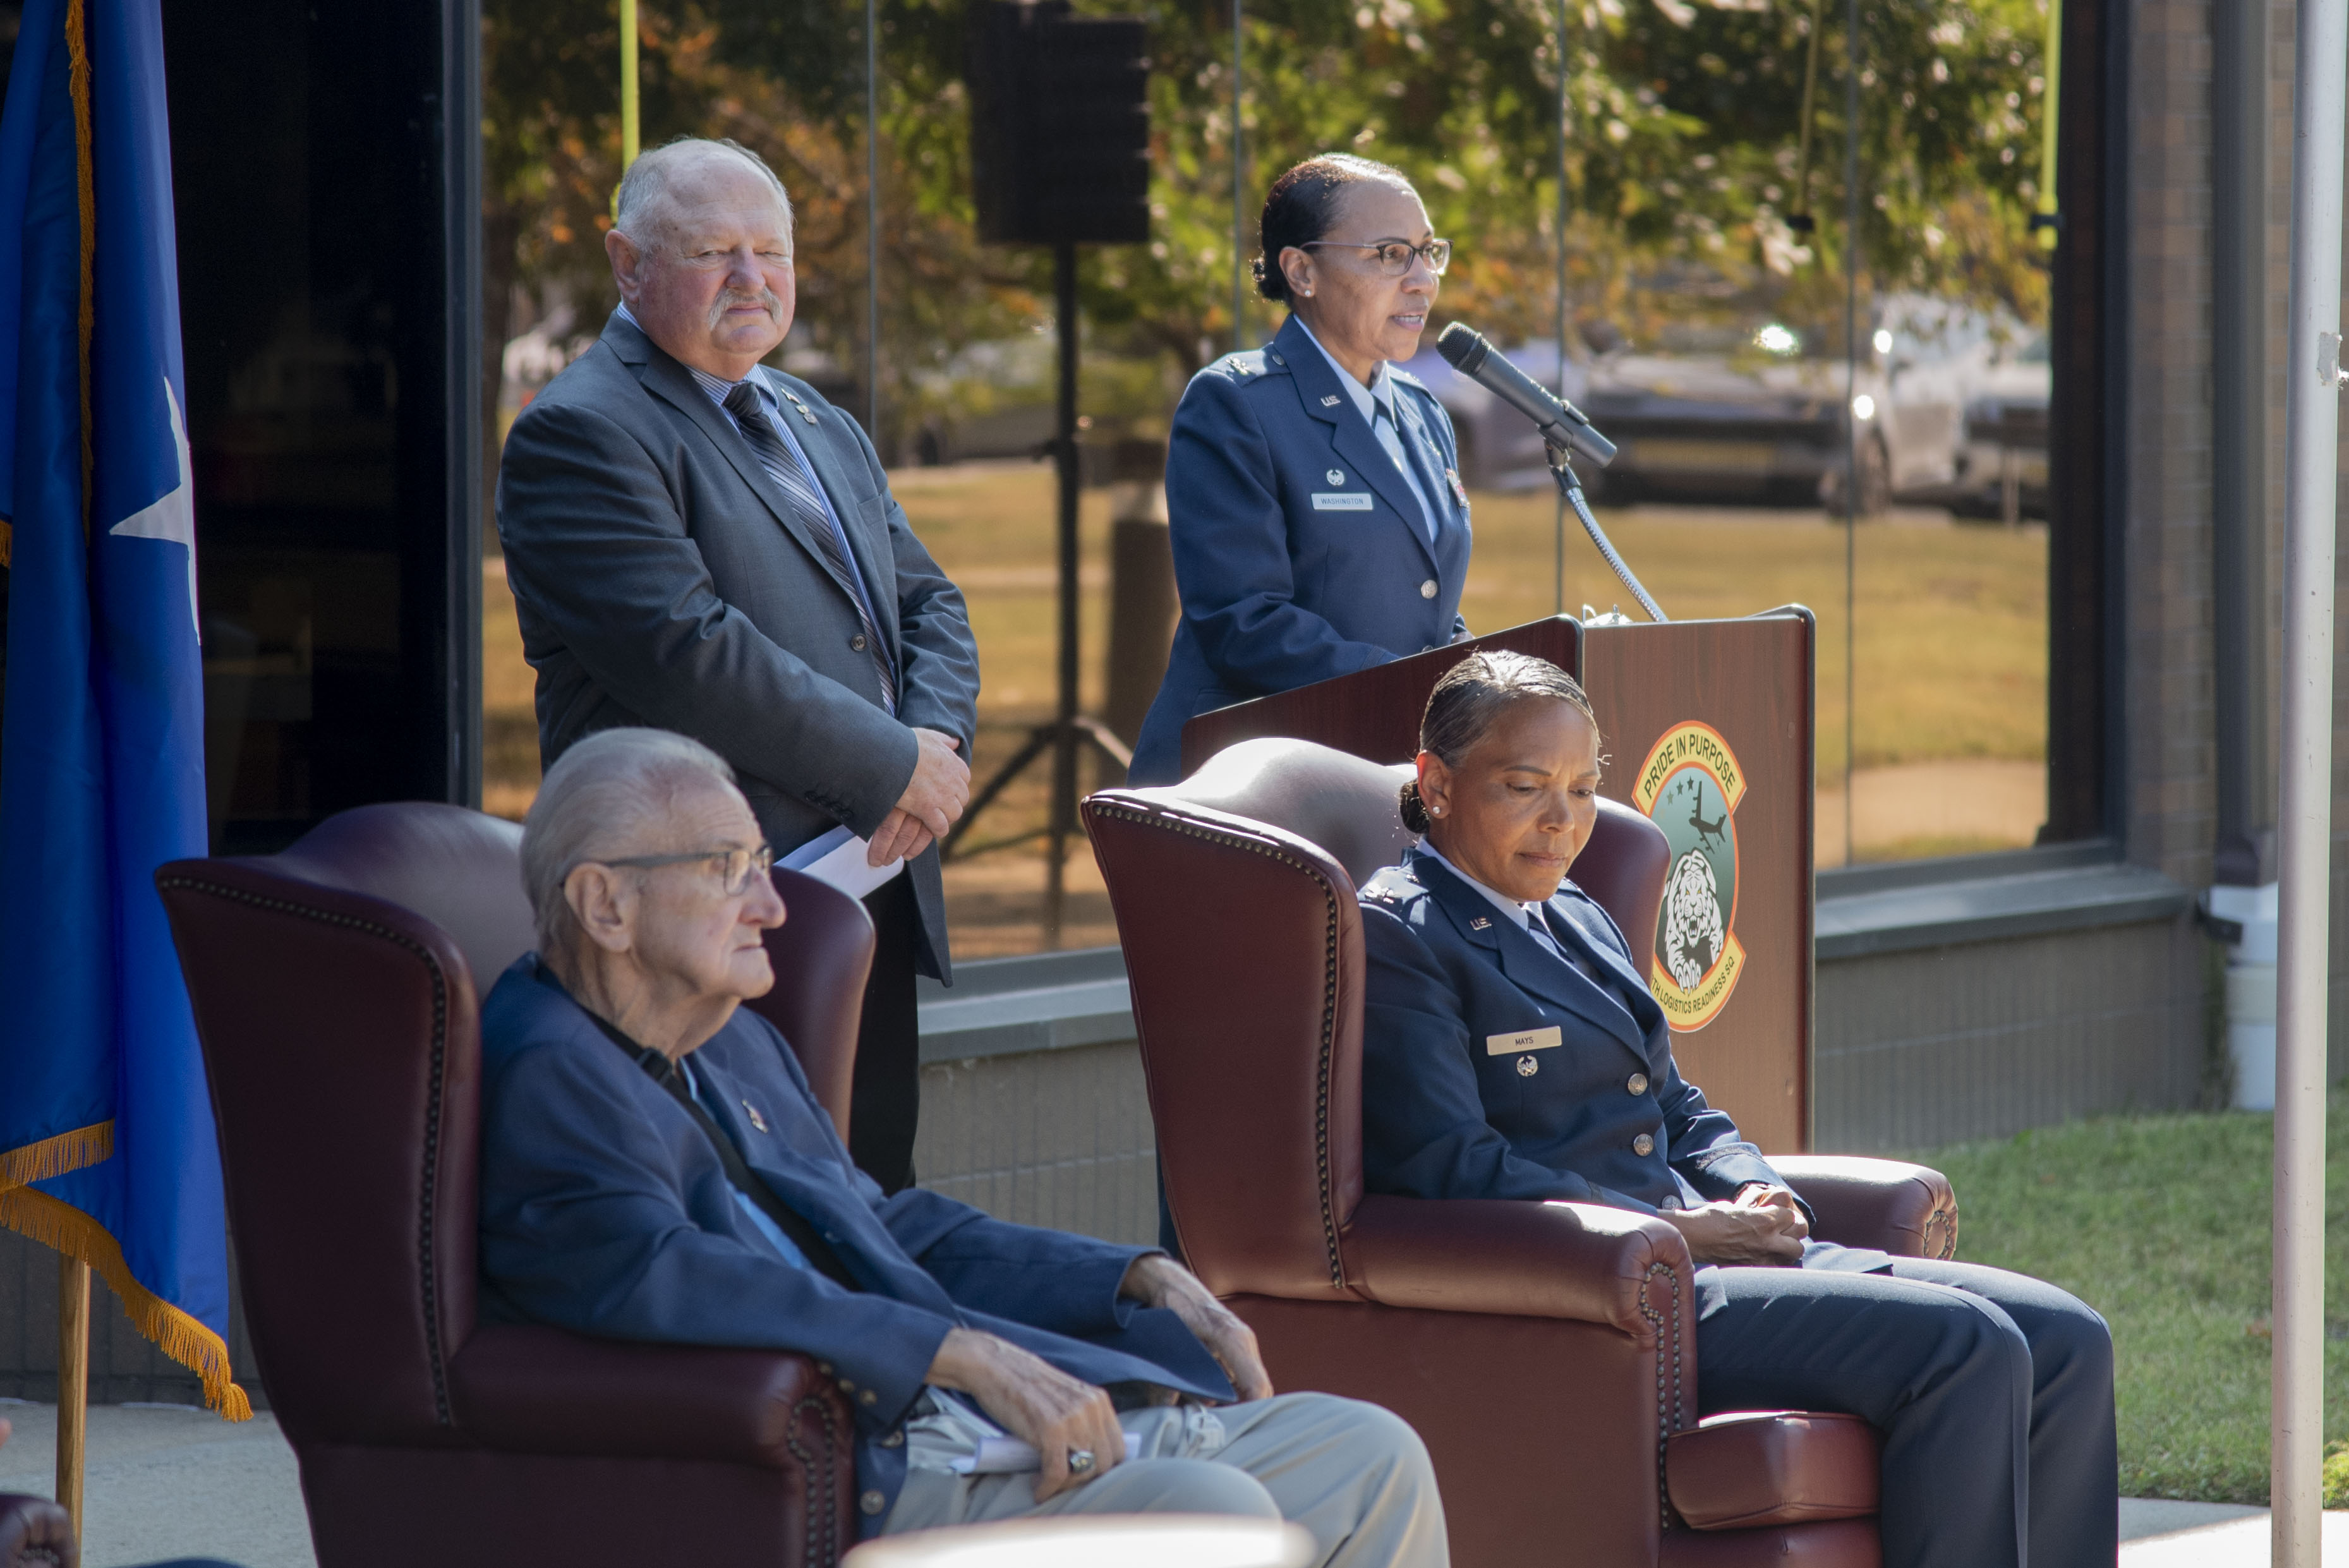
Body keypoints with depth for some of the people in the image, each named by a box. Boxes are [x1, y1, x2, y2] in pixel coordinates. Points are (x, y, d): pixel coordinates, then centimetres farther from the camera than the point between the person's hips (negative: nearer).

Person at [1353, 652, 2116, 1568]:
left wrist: (1751, 1193, 4)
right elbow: (1451, 1166, -15)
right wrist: (1676, 1227, -16)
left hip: (1702, 1247, 9)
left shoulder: (1575, 920, 24)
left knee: (2066, 1344, -6)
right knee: (1964, 1349, -25)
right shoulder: (1395, 935, -4)